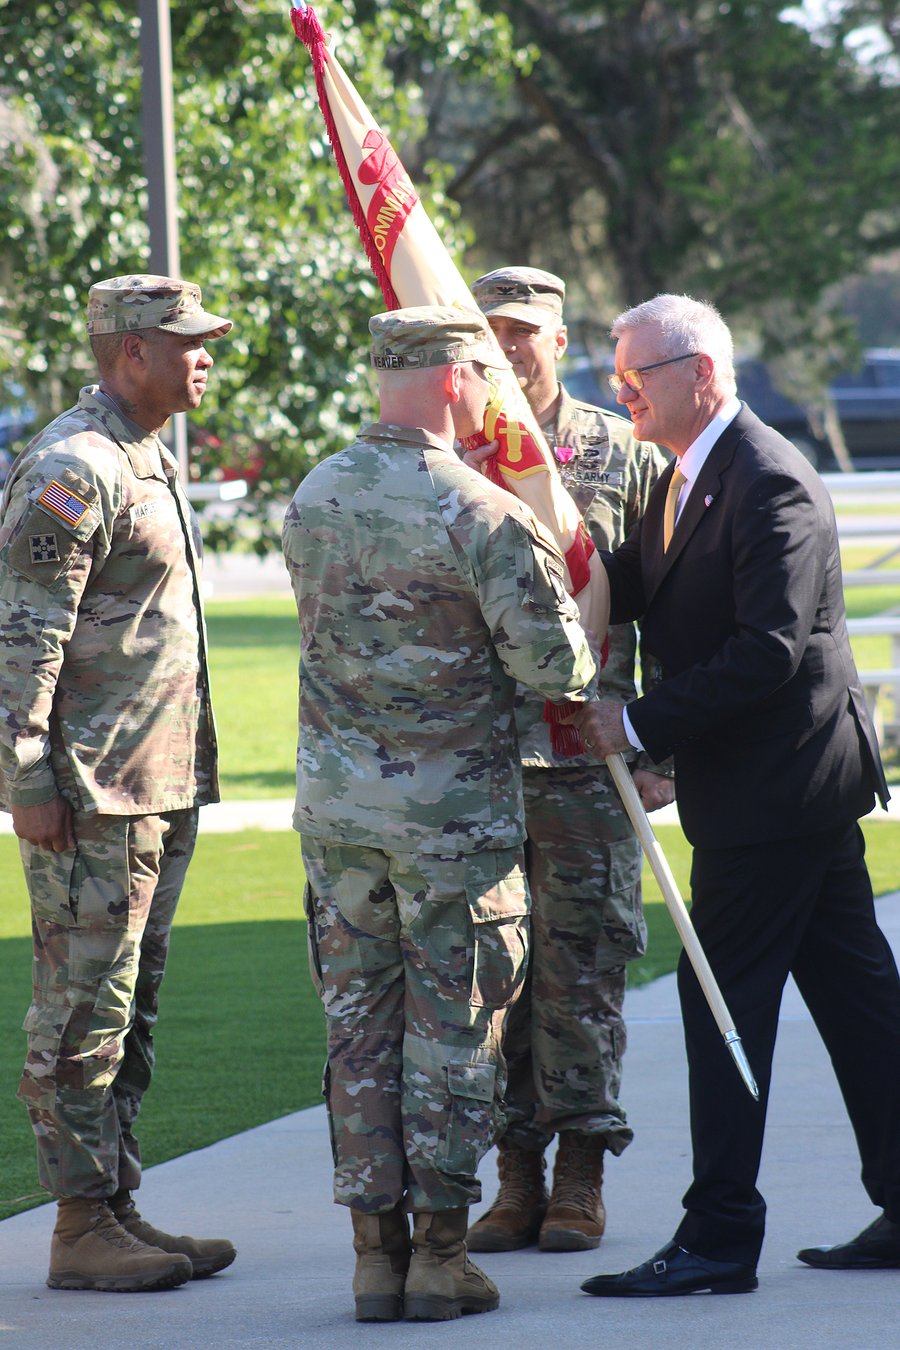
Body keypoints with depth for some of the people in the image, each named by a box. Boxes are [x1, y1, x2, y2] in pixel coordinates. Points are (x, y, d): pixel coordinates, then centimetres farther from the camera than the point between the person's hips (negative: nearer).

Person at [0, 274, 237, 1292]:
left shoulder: (150, 458, 17)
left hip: (161, 787, 10)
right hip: (93, 794, -10)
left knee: (128, 1009, 13)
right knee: (83, 1012, -5)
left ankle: (116, 1207, 18)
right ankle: (83, 1228, -2)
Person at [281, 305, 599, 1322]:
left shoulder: (313, 499, 3)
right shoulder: (481, 513, -16)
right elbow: (555, 665, -15)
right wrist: (581, 673, 8)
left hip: (335, 804, 5)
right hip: (454, 808, -5)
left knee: (359, 1026, 11)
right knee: (452, 1031, 4)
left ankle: (375, 1249, 12)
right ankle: (440, 1255, 7)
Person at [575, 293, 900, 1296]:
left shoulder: (770, 485, -19)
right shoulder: (687, 477, 13)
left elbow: (768, 651, -24)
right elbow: (626, 589, 11)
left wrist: (642, 723, -21)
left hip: (774, 786, -10)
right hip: (808, 784, 10)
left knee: (725, 998, -7)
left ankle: (719, 1239, -4)